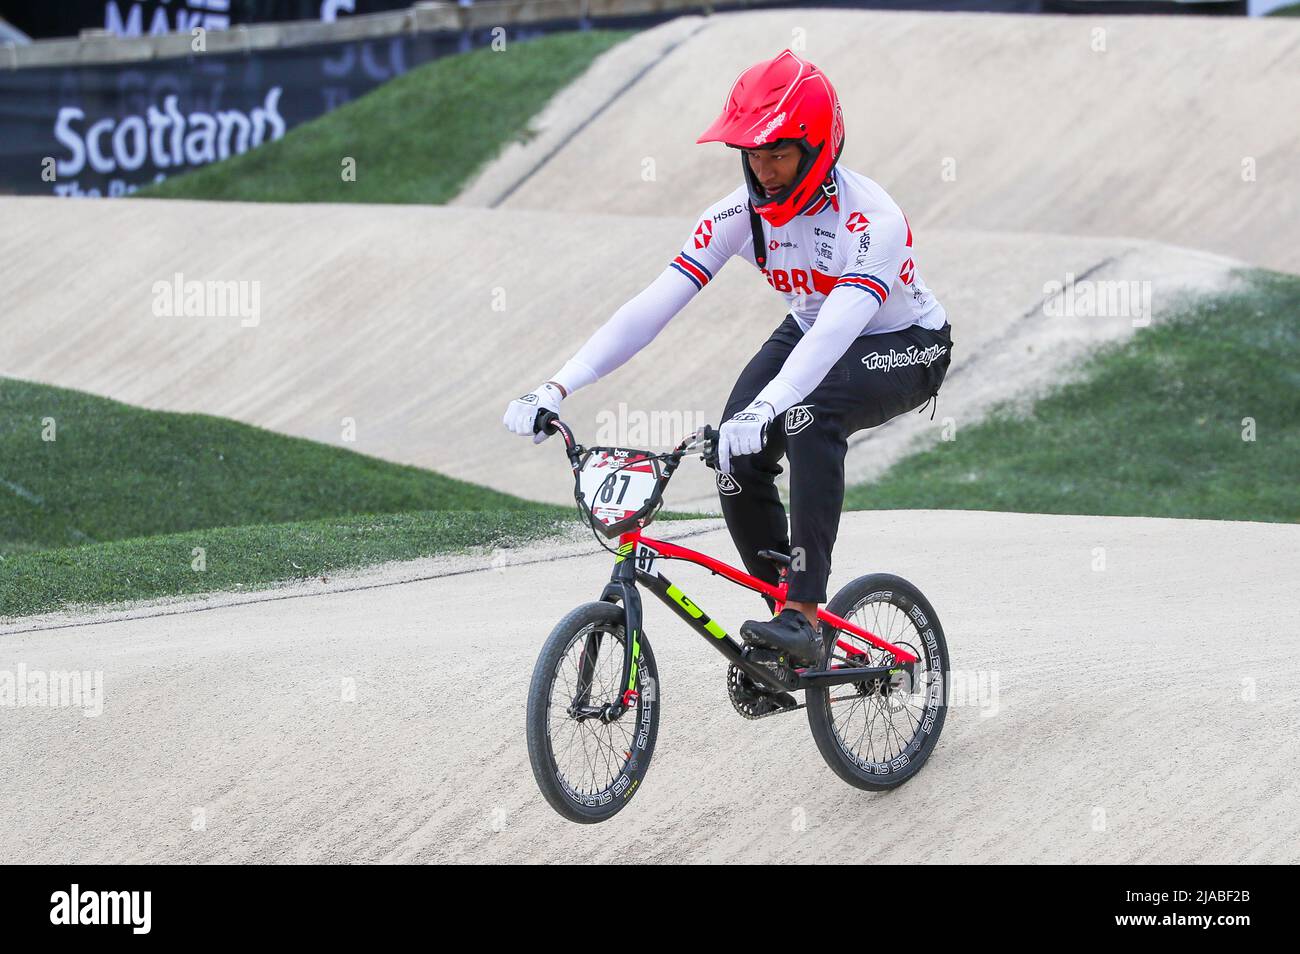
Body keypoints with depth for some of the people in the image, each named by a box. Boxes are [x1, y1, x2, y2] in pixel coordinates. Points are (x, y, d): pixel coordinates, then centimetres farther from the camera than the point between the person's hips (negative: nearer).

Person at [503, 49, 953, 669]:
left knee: (810, 414, -36)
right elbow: (652, 307, -22)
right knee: (738, 460, -19)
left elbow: (838, 328, -48)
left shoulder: (871, 219, -33)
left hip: (905, 348, -6)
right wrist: (556, 388, -33)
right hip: (809, 334, 6)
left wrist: (763, 408, -63)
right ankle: (783, 613, 3)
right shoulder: (740, 215, -17)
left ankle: (804, 618, -34)